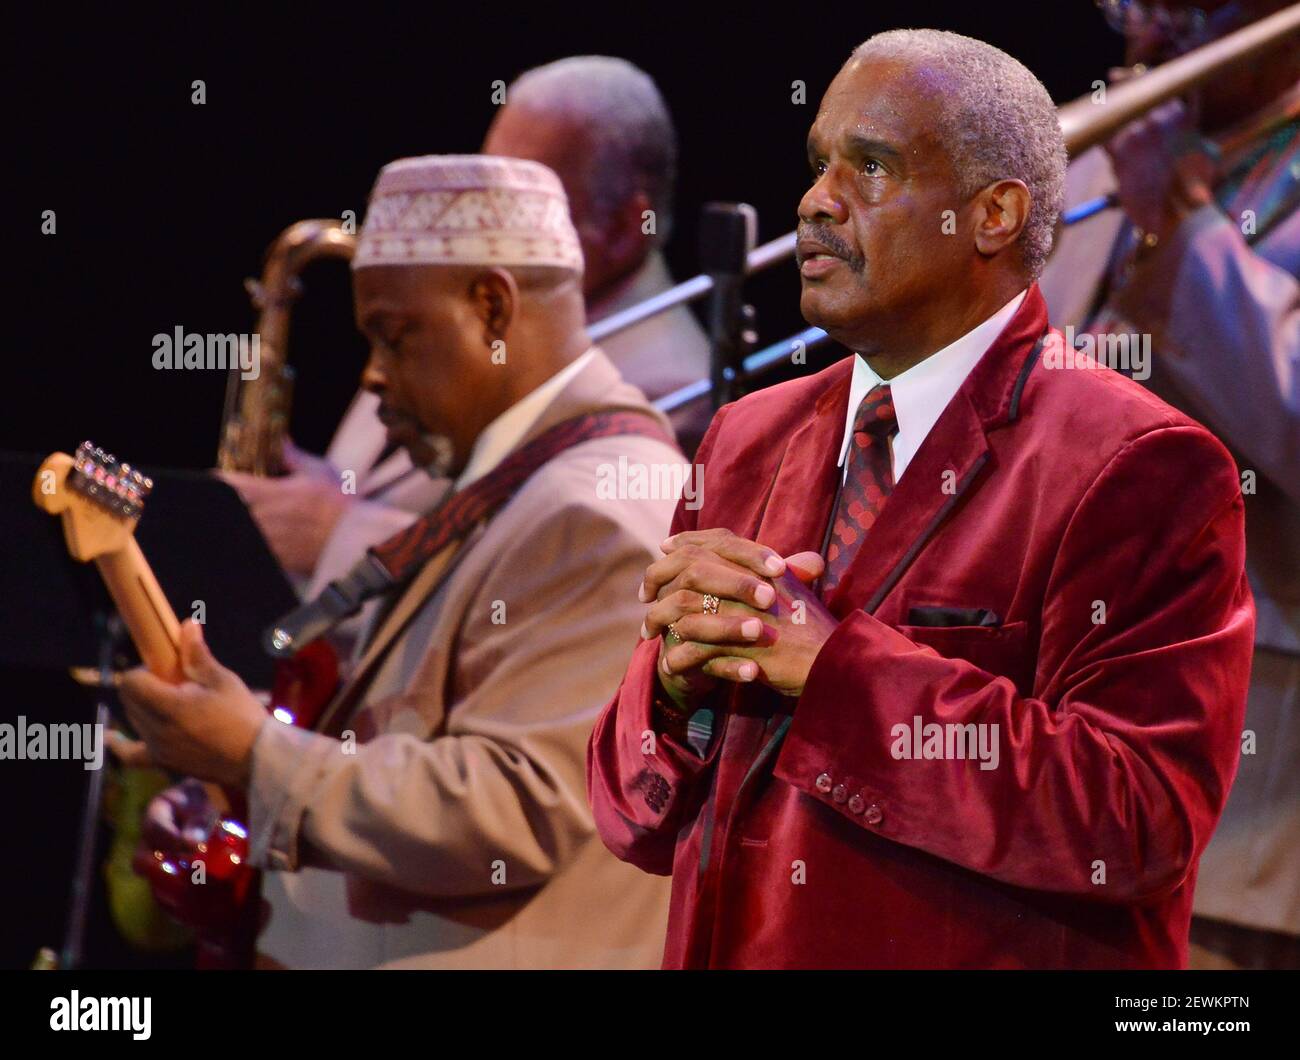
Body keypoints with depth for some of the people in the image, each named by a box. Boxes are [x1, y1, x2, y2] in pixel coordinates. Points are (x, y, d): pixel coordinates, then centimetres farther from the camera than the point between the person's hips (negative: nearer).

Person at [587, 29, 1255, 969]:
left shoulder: (1140, 470, -13)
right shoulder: (747, 442, 5)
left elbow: (1136, 821, -24)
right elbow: (636, 820, 5)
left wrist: (827, 662, -23)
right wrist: (676, 676, -16)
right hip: (727, 949, 5)